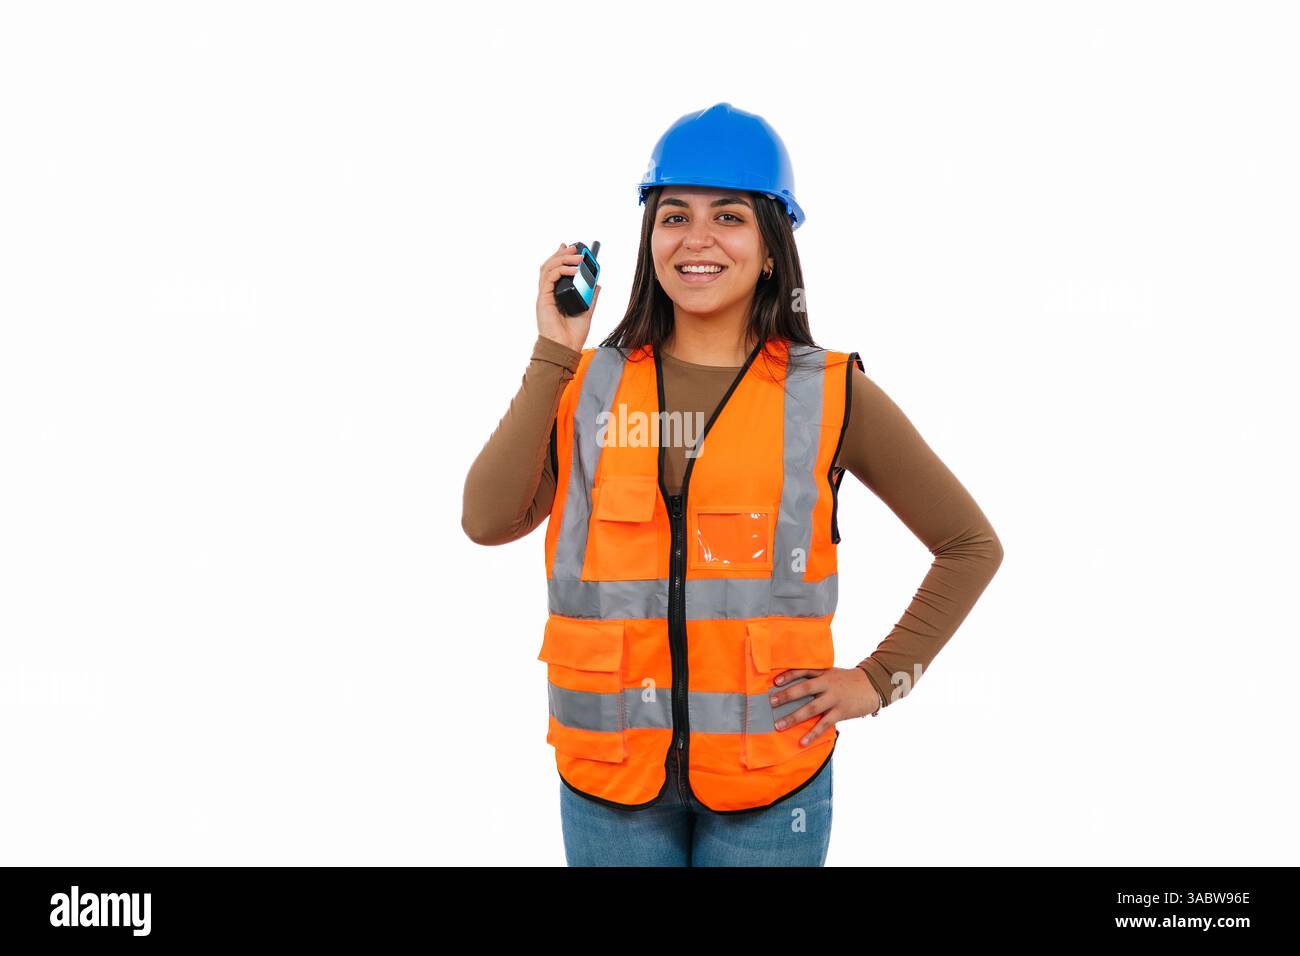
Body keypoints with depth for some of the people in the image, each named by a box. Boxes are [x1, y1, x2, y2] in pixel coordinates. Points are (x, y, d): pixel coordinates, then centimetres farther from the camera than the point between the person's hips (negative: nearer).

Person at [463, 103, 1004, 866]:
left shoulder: (830, 395, -2)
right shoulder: (588, 385, 3)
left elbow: (972, 545, 5)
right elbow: (489, 520, -12)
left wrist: (881, 678, -2)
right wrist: (553, 354, -12)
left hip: (765, 774, -1)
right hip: (609, 770, 2)